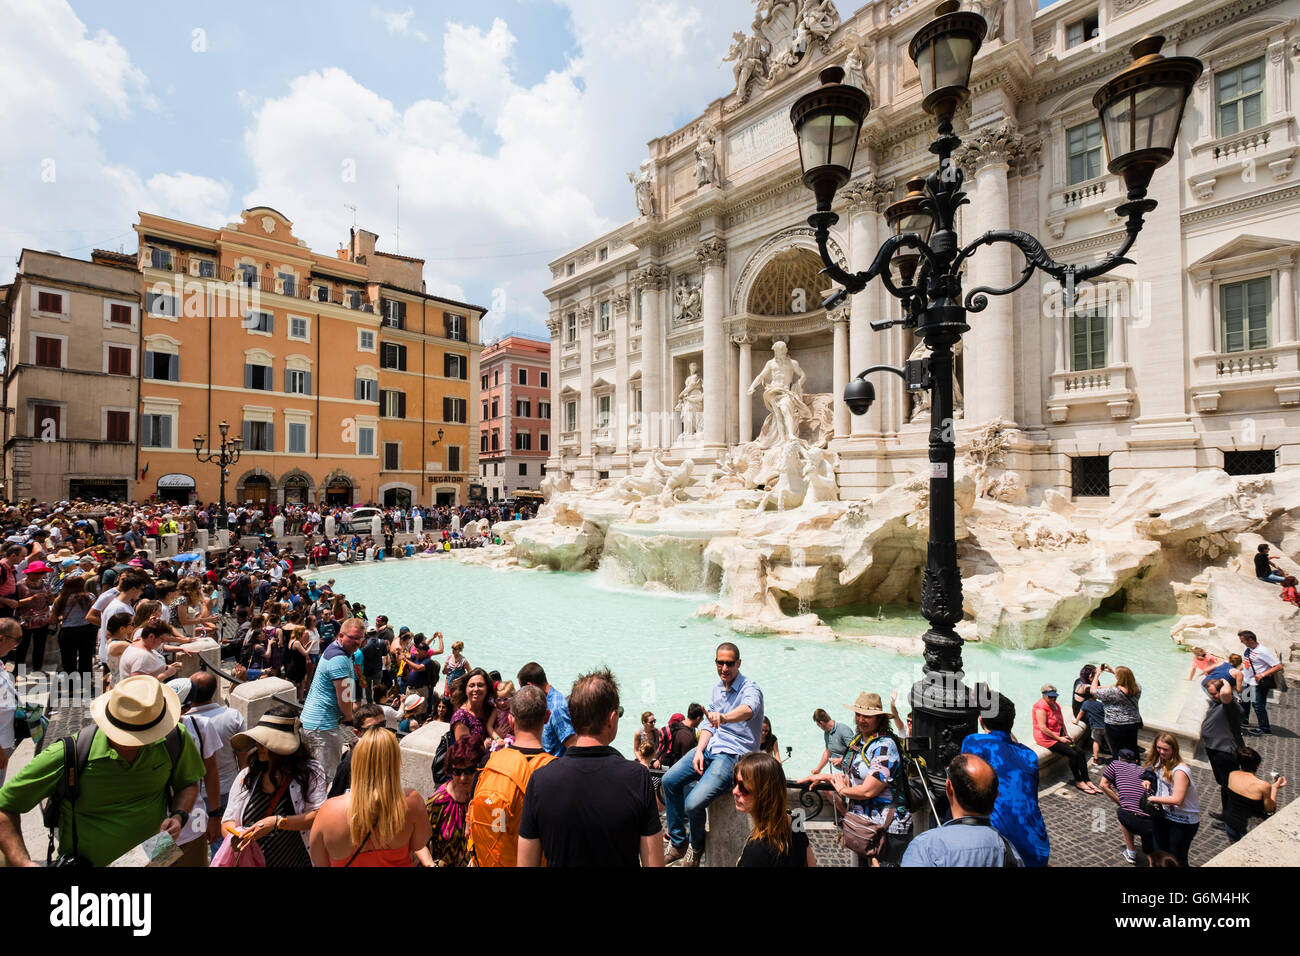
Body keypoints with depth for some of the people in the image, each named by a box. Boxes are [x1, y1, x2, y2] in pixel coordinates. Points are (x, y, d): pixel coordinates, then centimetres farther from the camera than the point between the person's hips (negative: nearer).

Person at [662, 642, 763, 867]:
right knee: (669, 780, -1)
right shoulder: (717, 687, 8)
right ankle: (678, 843, 16)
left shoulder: (750, 689, -17)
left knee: (693, 803, -20)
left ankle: (696, 846, 14)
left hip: (734, 754, -8)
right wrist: (699, 751, -3)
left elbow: (748, 709, -42)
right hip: (710, 747, 8)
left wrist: (724, 717, -62)